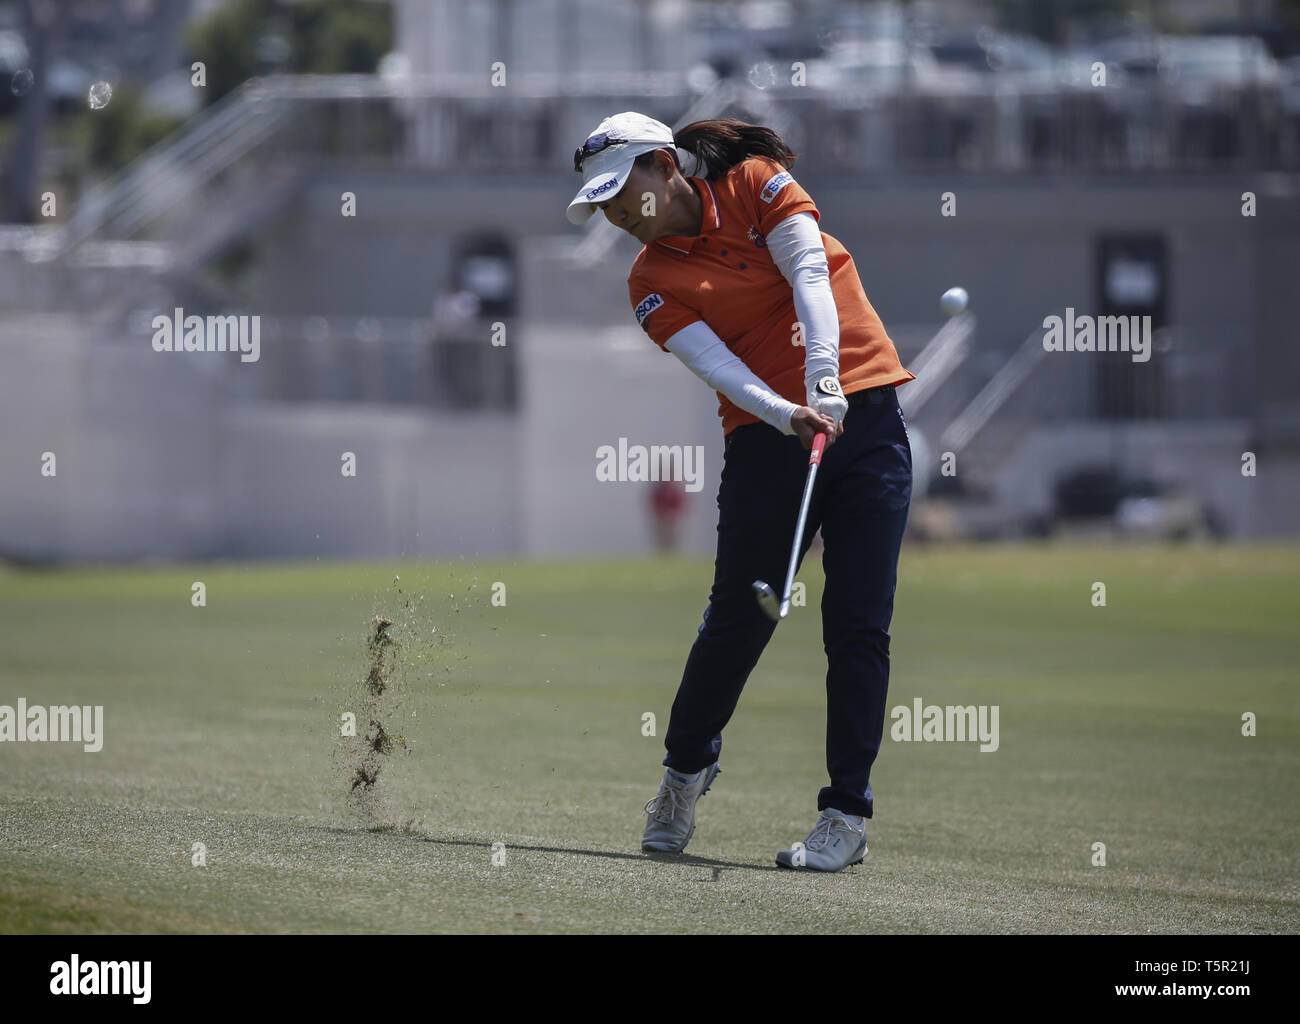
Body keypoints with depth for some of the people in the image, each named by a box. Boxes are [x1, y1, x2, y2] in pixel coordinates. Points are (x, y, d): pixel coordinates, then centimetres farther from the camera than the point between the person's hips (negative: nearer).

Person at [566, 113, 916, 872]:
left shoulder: (757, 182, 4)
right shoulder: (654, 282, 4)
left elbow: (809, 275, -10)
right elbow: (716, 364, -11)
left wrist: (823, 382, -25)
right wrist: (788, 413, -29)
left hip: (865, 414, -1)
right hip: (767, 438, 1)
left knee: (859, 625, -6)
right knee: (739, 618, -2)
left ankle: (849, 811, -2)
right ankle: (686, 769, 23)